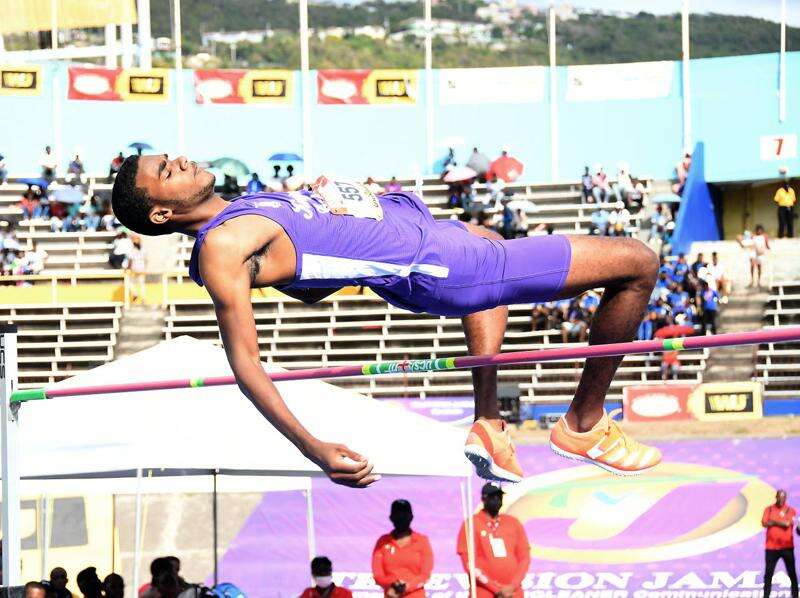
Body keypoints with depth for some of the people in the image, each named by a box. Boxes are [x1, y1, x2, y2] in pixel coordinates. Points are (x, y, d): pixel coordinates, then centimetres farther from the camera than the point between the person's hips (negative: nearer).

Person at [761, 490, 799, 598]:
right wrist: (781, 523, -10)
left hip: (787, 547, -1)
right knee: (768, 573, 2)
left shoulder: (790, 510, 1)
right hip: (771, 547, 1)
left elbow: (787, 524, -15)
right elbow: (764, 523, -7)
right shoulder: (769, 509, 6)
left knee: (792, 573, 3)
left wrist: (773, 521, -8)